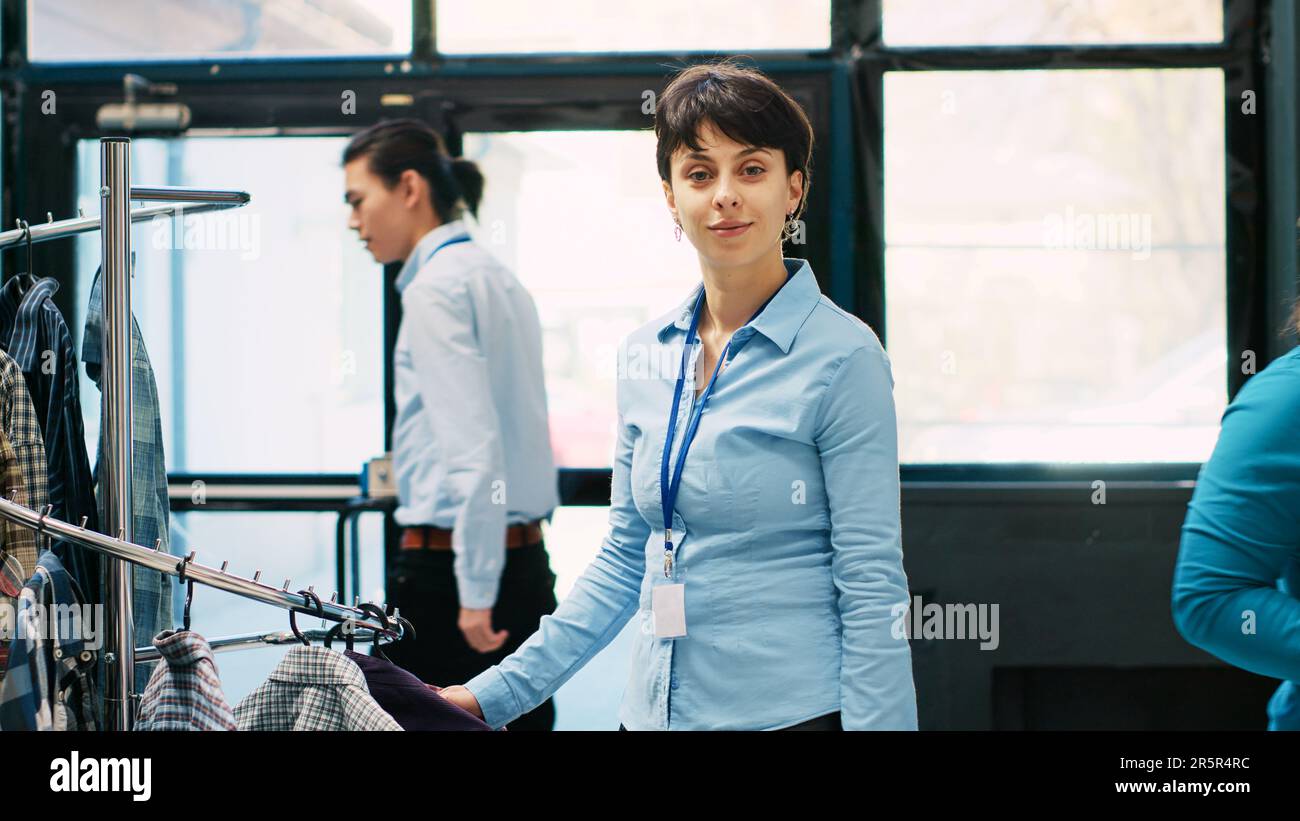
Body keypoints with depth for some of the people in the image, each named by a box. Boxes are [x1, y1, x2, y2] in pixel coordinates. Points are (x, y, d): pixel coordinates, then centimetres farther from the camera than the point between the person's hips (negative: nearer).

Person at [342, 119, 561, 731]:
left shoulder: (437, 286, -11)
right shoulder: (498, 278, 16)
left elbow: (473, 445, -20)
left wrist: (475, 593, -21)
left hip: (449, 565, -9)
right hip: (528, 560, 9)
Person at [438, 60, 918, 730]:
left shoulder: (841, 357, -10)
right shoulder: (644, 356, 7)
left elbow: (871, 587, -12)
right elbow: (625, 558, 13)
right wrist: (498, 693, 11)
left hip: (793, 710, -5)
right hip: (655, 710, 6)